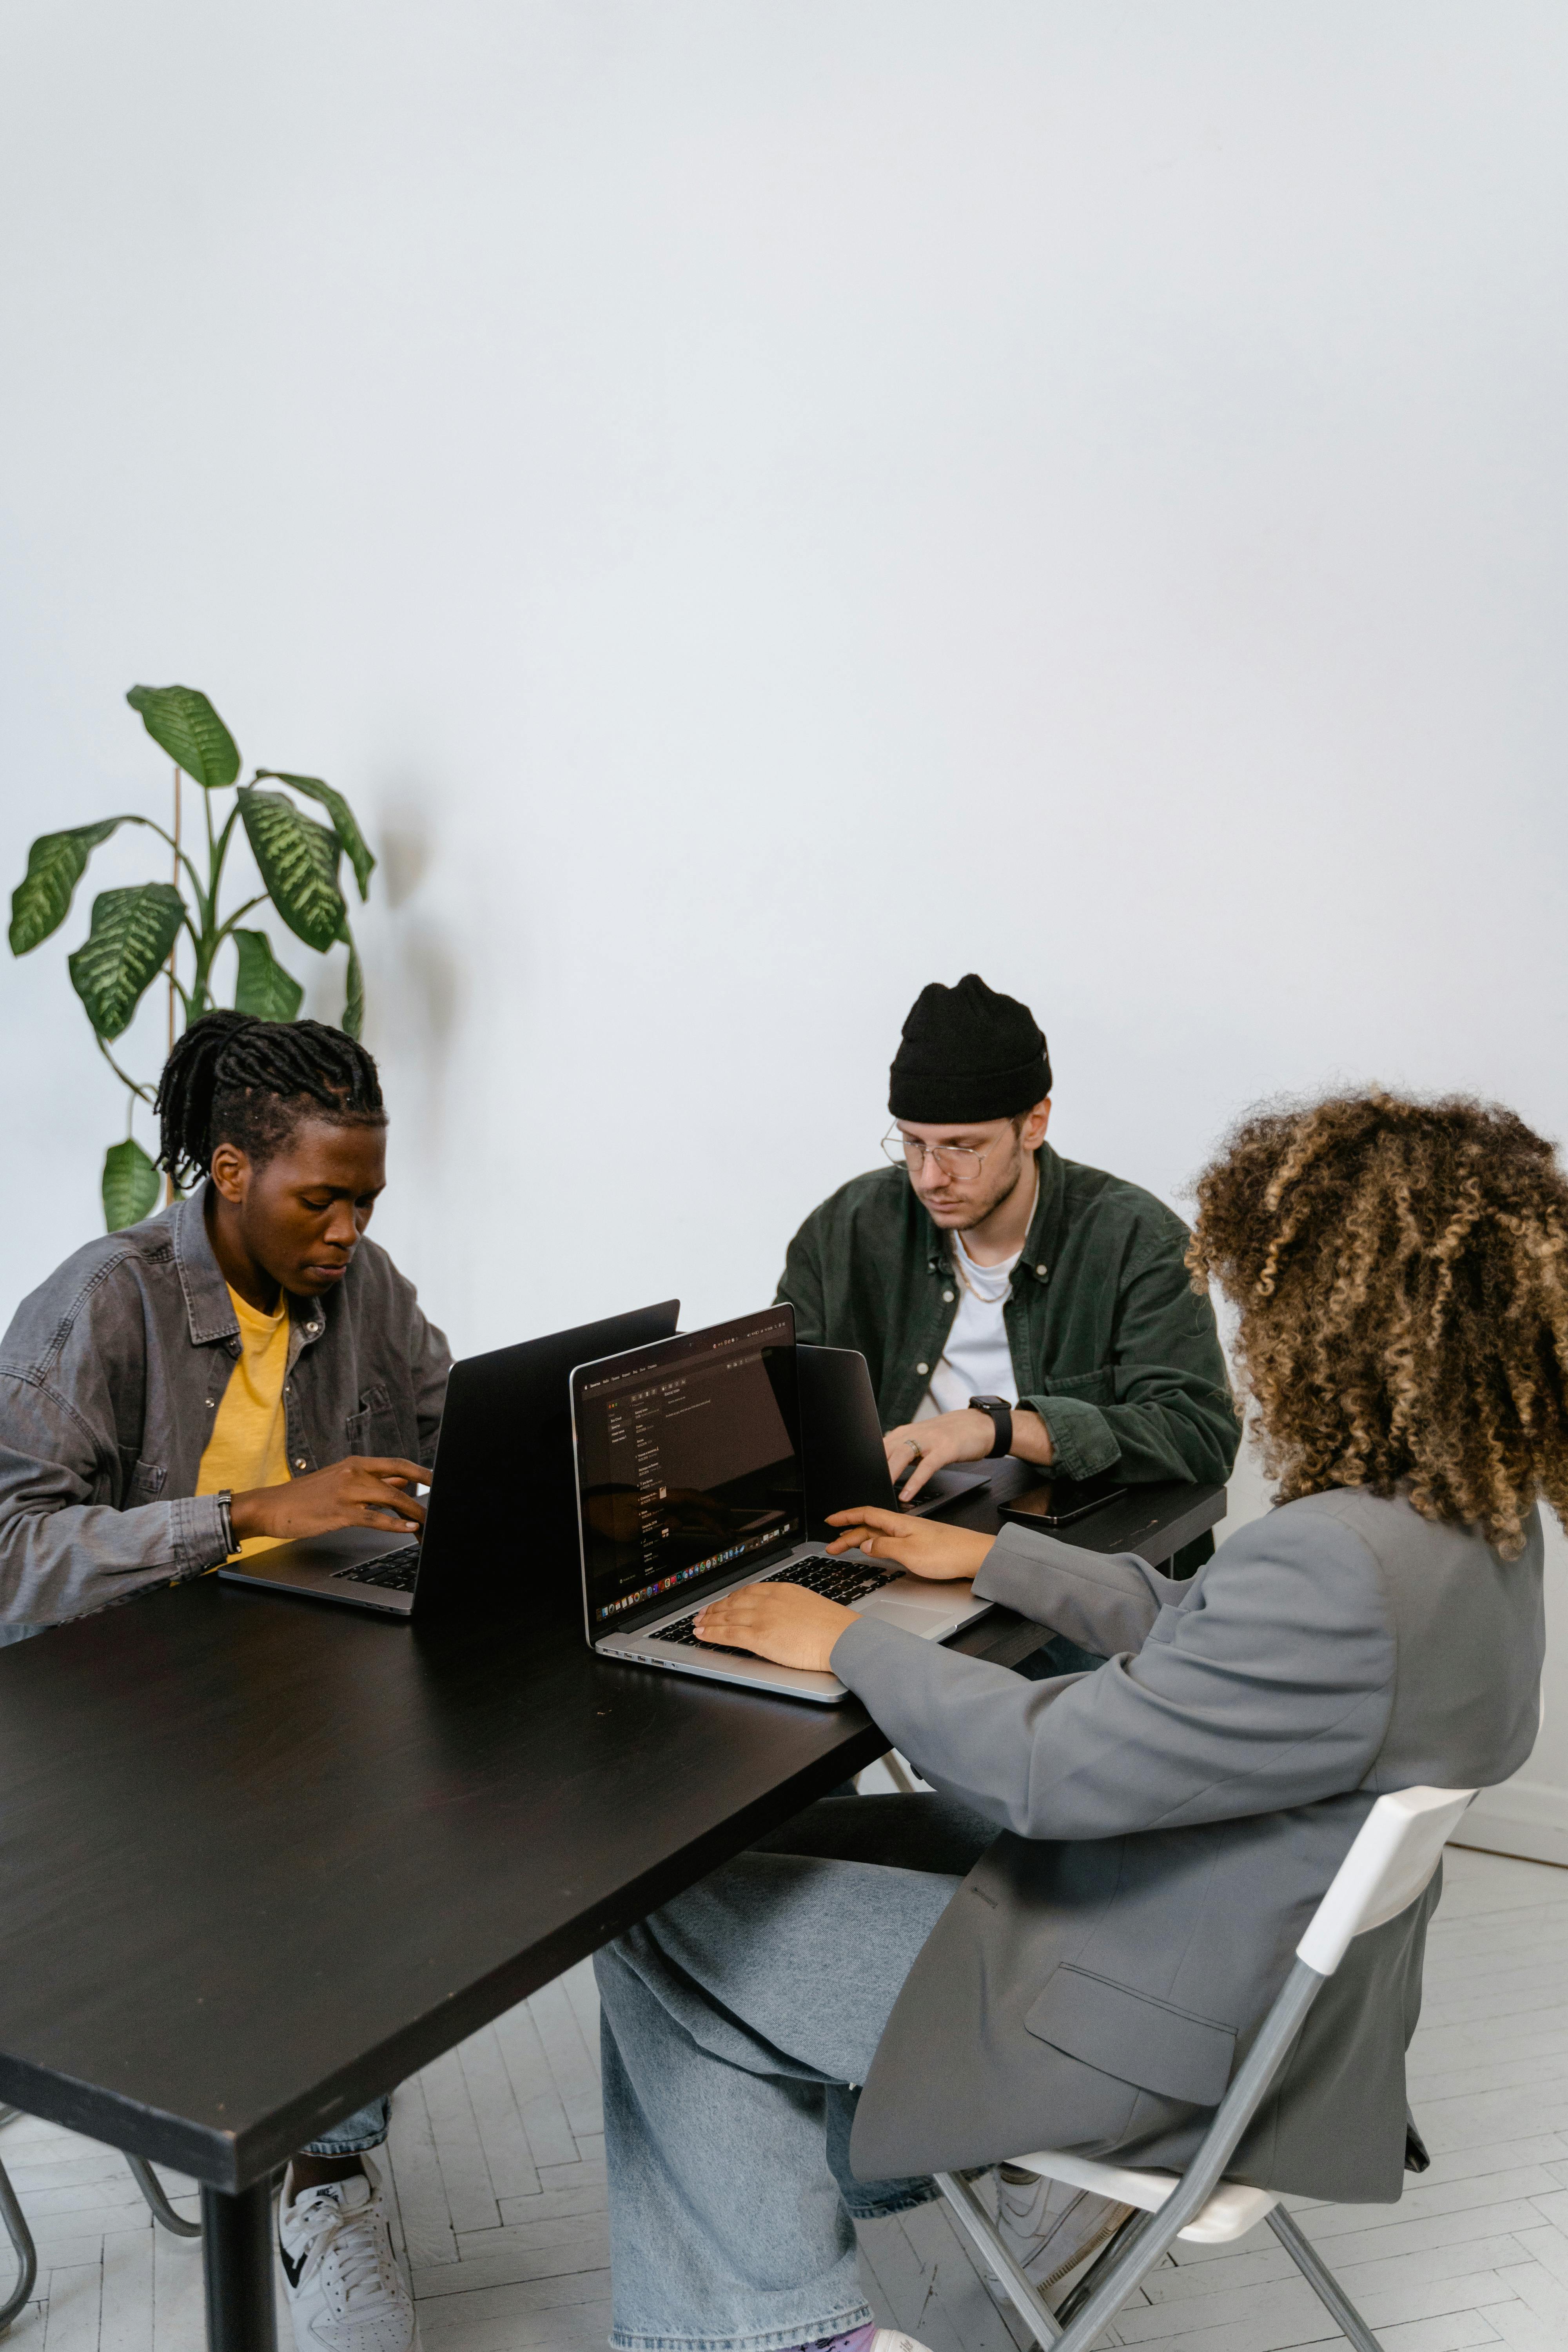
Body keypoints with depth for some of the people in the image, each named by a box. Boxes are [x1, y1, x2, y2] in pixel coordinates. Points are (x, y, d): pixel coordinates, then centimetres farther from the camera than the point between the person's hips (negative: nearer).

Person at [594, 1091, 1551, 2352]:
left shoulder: (1342, 1571, -34)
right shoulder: (1475, 1513, -2)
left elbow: (1045, 1765, -26)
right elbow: (1198, 1632, 12)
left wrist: (848, 1640, -12)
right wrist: (993, 1557, 15)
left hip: (1151, 2032, -10)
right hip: (1244, 1958, 10)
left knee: (656, 1922, 1)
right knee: (763, 1838, 18)